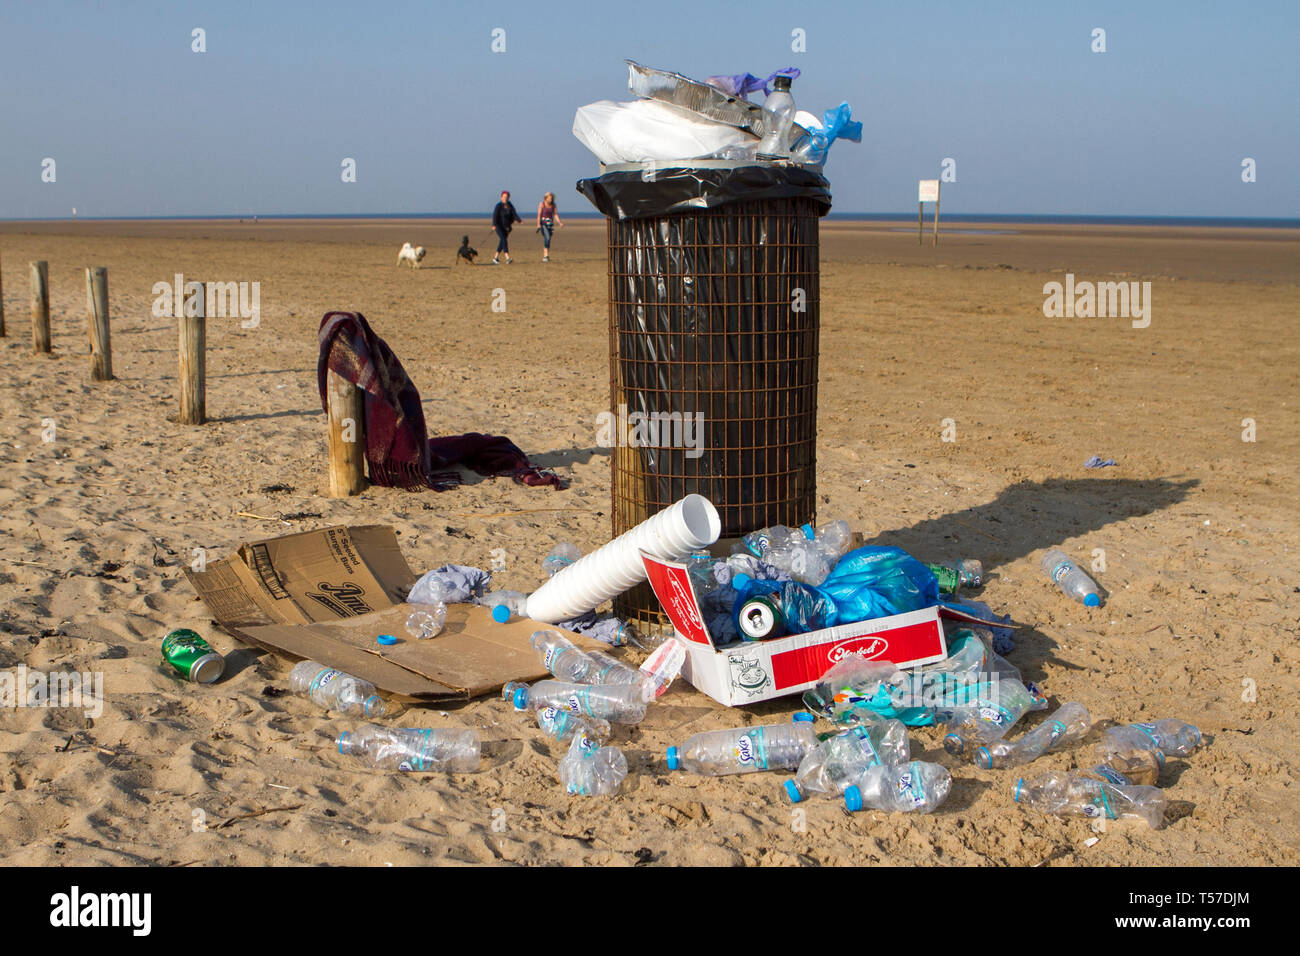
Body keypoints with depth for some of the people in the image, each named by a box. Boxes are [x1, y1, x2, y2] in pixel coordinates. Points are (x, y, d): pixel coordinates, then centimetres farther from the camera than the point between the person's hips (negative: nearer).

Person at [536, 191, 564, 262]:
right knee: (547, 238, -22)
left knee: (548, 240, 7)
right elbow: (539, 214, -13)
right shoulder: (541, 204, -8)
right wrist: (538, 225, -22)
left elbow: (556, 214, 5)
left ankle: (545, 256, 16)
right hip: (543, 223, -5)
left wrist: (560, 223, -9)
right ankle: (546, 255, -26)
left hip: (550, 224, 5)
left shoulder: (553, 205, 5)